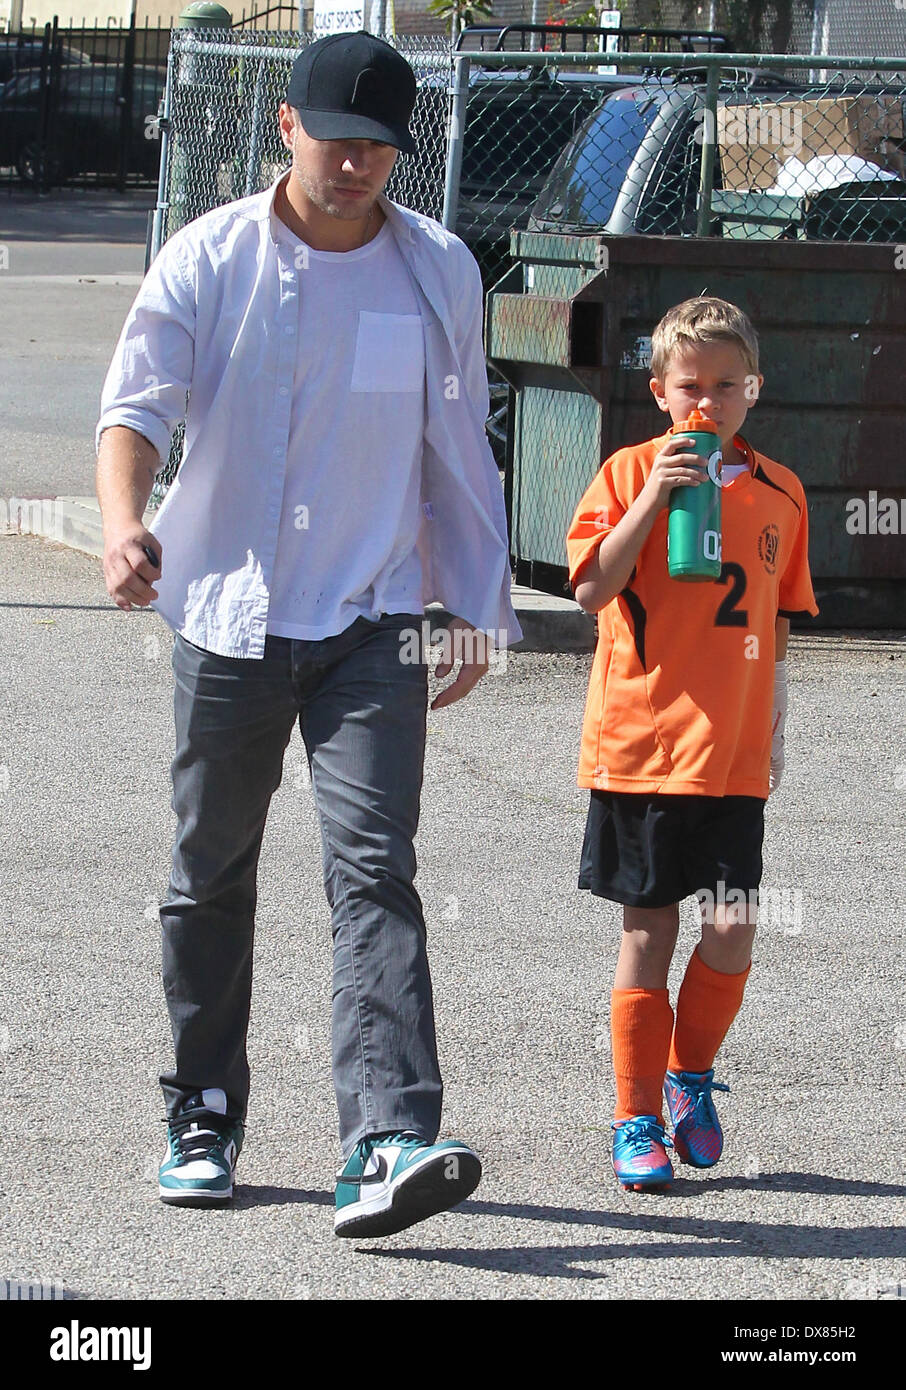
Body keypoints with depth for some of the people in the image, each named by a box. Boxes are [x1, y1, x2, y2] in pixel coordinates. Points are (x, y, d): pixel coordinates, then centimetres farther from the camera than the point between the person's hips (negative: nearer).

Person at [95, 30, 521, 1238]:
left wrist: (479, 609, 14)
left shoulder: (440, 272, 2)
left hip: (372, 625, -1)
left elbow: (459, 452, 11)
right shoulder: (210, 258, -2)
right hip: (227, 615, 1)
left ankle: (389, 1140, -25)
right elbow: (139, 401, -11)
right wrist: (125, 519, -31)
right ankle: (205, 1118, 28)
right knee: (211, 875, 11)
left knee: (373, 869, -15)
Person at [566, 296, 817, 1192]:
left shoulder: (780, 493, 10)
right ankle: (636, 1120, 14)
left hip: (733, 756, 3)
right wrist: (654, 497, -19)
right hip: (640, 743, -2)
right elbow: (592, 589, -11)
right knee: (648, 934, 2)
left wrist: (773, 738, 18)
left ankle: (691, 1076, 20)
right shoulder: (631, 473, -1)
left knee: (731, 933, -6)